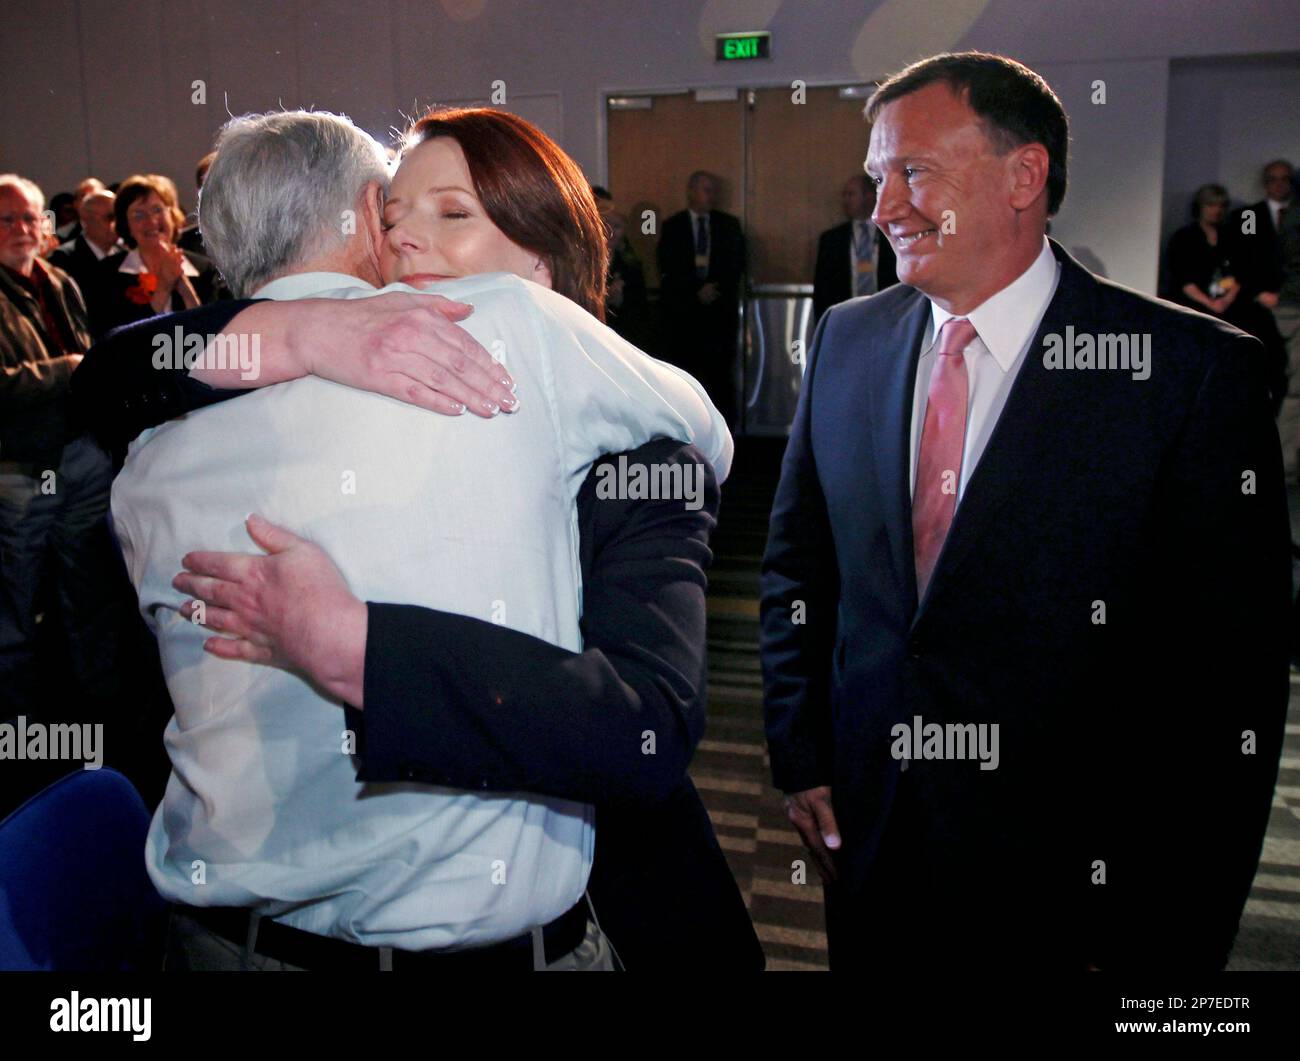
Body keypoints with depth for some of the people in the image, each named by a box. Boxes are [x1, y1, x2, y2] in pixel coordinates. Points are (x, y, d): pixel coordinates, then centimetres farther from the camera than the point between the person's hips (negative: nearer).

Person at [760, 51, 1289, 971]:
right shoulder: (848, 340, 1)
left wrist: (1178, 929, -11)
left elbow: (1232, 665, -12)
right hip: (868, 836, 4)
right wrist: (802, 758, 4)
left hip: (1065, 877, -3)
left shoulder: (1189, 367, -13)